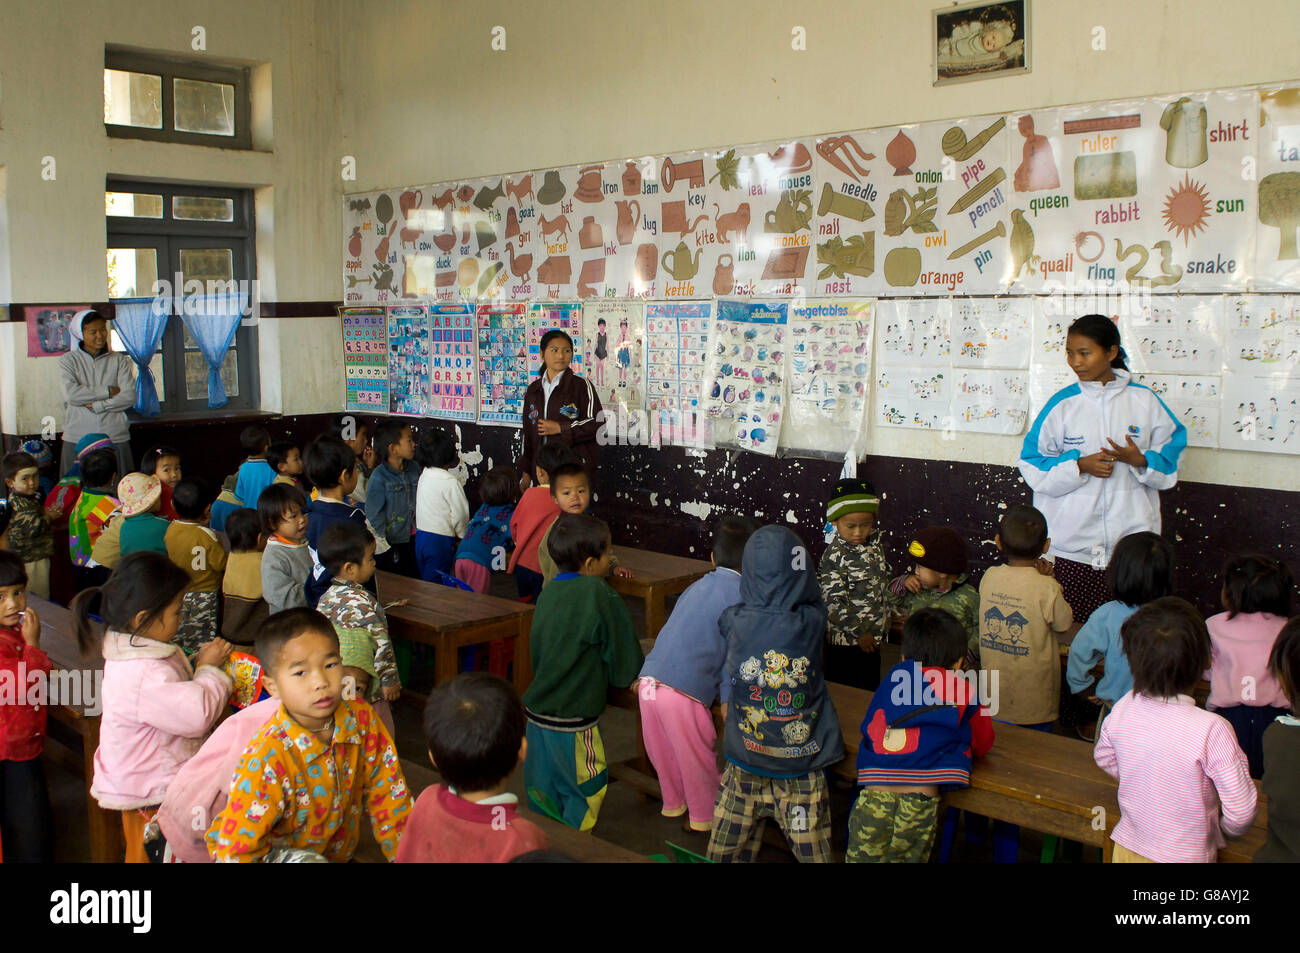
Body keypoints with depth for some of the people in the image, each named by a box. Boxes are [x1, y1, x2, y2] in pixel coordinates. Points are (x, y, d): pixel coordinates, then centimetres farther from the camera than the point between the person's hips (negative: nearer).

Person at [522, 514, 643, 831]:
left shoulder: (550, 591, 3)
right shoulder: (598, 593, -17)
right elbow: (620, 642, -8)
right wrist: (629, 676, 11)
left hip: (537, 710, 7)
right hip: (571, 720, -7)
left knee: (543, 787, 20)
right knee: (588, 787, 10)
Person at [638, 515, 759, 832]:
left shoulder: (697, 586, 17)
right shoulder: (742, 595, -3)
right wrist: (728, 698, -2)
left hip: (648, 680, 7)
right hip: (683, 690, -7)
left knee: (663, 753, 25)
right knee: (699, 758, 13)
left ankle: (673, 803, 43)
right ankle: (703, 817, 28)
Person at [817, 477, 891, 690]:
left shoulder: (875, 540, -1)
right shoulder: (836, 555, -20)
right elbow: (834, 602, -21)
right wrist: (859, 632, -16)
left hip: (871, 637, 7)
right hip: (846, 643, -7)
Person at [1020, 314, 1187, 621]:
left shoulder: (1144, 400, 3)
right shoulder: (1062, 404, 1)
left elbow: (1172, 452, 8)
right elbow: (1033, 464, 2)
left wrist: (1141, 460, -13)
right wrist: (1080, 466, -13)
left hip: (1132, 536, 1)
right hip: (1073, 544, 0)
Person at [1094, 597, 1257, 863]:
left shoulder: (1123, 709, -14)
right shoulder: (1212, 730, -28)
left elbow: (1104, 758, 5)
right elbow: (1241, 812, -21)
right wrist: (1225, 829, 1)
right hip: (1187, 855, -4)